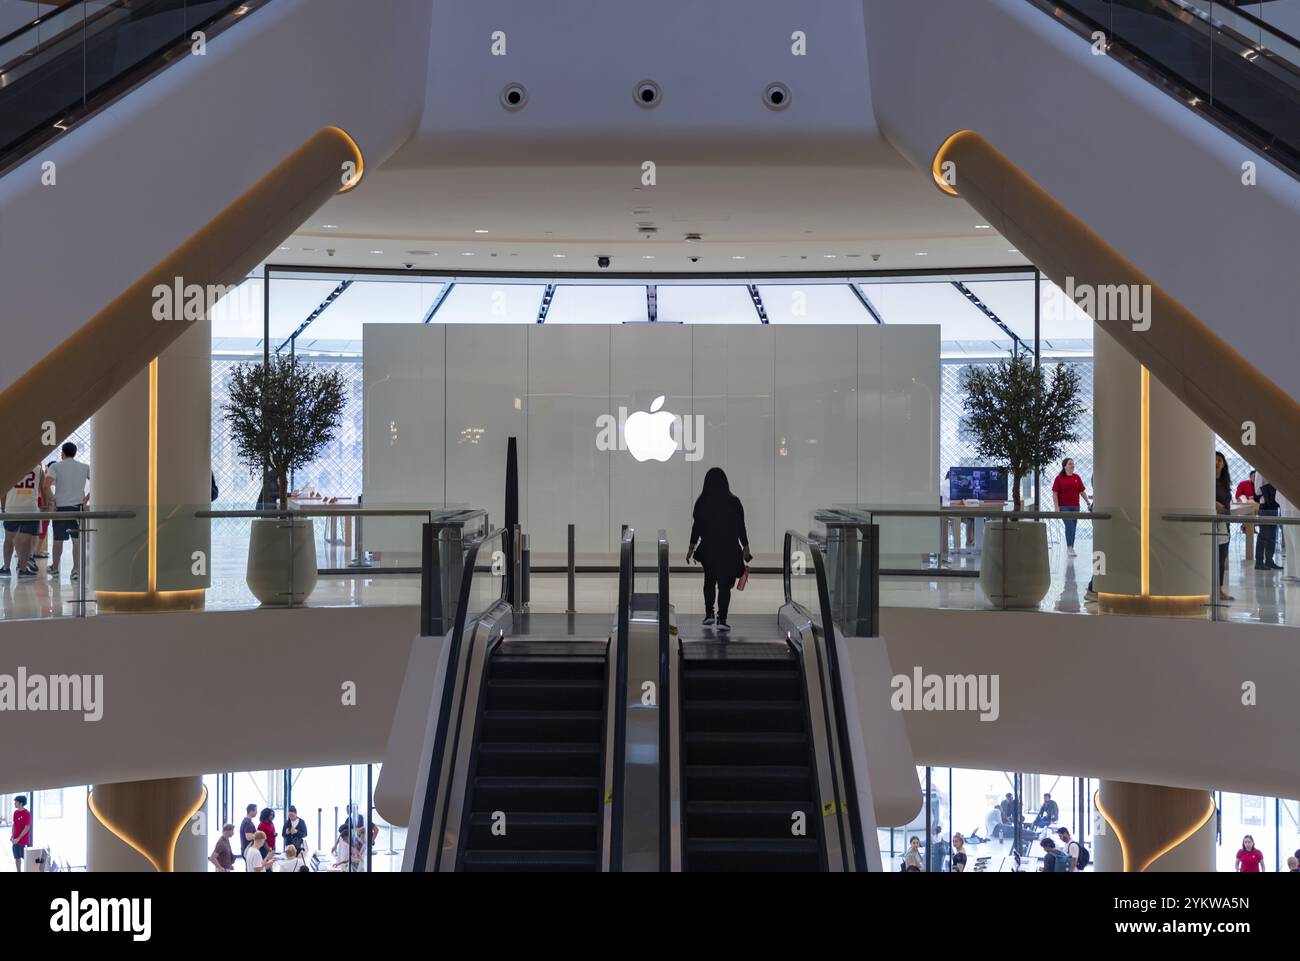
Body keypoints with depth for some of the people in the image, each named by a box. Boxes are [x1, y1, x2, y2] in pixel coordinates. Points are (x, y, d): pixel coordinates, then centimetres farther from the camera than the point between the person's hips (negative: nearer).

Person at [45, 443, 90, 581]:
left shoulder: (56, 467, -1)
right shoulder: (85, 467, 6)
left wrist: (52, 501, -5)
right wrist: (86, 499, 2)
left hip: (60, 507, -1)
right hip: (78, 507, 1)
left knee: (58, 540, 12)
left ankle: (55, 568, 25)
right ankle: (76, 569, -6)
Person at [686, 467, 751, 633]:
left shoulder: (702, 503, -6)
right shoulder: (733, 502, -6)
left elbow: (697, 526, 0)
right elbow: (741, 527, -4)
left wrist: (691, 547, 11)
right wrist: (745, 547, 4)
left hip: (708, 549, 1)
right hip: (729, 550, -1)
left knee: (709, 581, 20)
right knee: (725, 584, 5)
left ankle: (709, 615, 17)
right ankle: (722, 620, -3)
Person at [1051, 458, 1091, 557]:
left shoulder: (1077, 477, 10)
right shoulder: (1059, 478, -2)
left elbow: (1082, 492, 14)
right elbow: (1055, 494, -4)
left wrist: (1088, 502, 6)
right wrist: (1057, 507, -11)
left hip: (1075, 507, 4)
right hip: (1064, 507, -4)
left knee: (1073, 528, 8)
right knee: (1069, 526, -16)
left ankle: (1071, 548, 17)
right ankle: (1069, 548, -16)